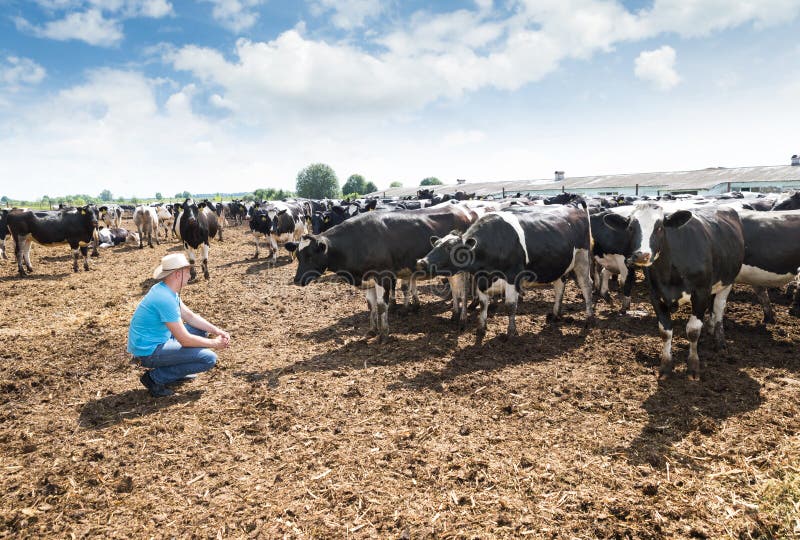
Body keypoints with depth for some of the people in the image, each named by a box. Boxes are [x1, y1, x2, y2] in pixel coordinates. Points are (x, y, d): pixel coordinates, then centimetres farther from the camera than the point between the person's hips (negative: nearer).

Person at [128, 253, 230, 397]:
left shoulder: (166, 289, 4)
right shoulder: (166, 298, -26)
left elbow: (190, 316, 13)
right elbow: (185, 340, -24)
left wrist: (217, 331, 3)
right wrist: (215, 343, -11)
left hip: (157, 340, 10)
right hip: (148, 351, -10)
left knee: (201, 330, 15)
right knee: (209, 358, -16)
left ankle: (176, 371, 15)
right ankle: (155, 377, -5)